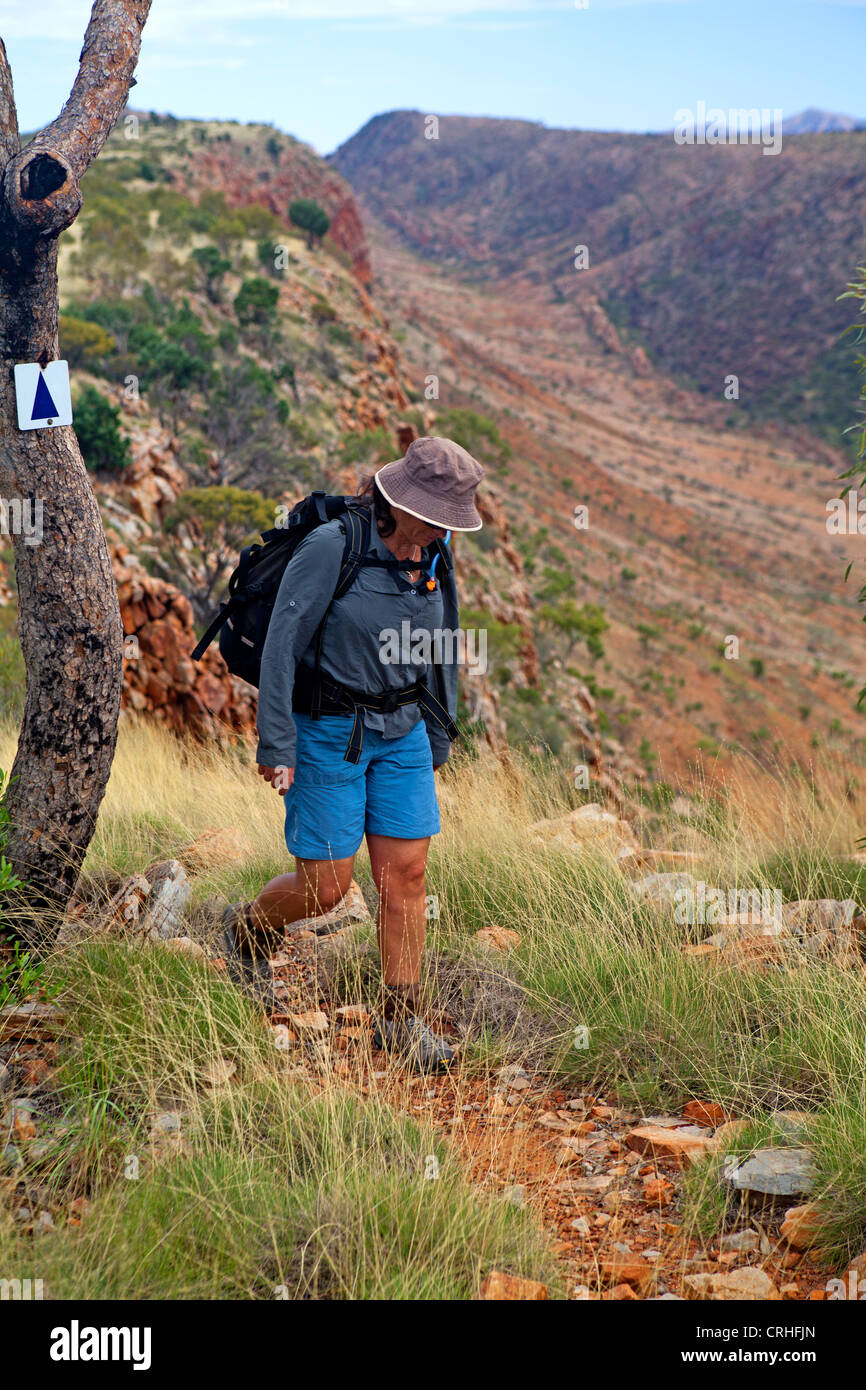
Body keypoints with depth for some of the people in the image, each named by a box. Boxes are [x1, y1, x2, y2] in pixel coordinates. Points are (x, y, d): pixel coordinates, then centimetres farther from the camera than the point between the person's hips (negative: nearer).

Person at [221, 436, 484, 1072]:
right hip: (326, 732, -5)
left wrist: (438, 740, 18)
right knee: (326, 887, -2)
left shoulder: (433, 562, 2)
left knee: (405, 873, 1)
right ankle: (251, 927, 31)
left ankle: (401, 1019, 13)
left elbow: (440, 653, 15)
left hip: (399, 732, 5)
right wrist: (276, 745, -18)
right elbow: (282, 644, -16)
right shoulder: (331, 547, -18)